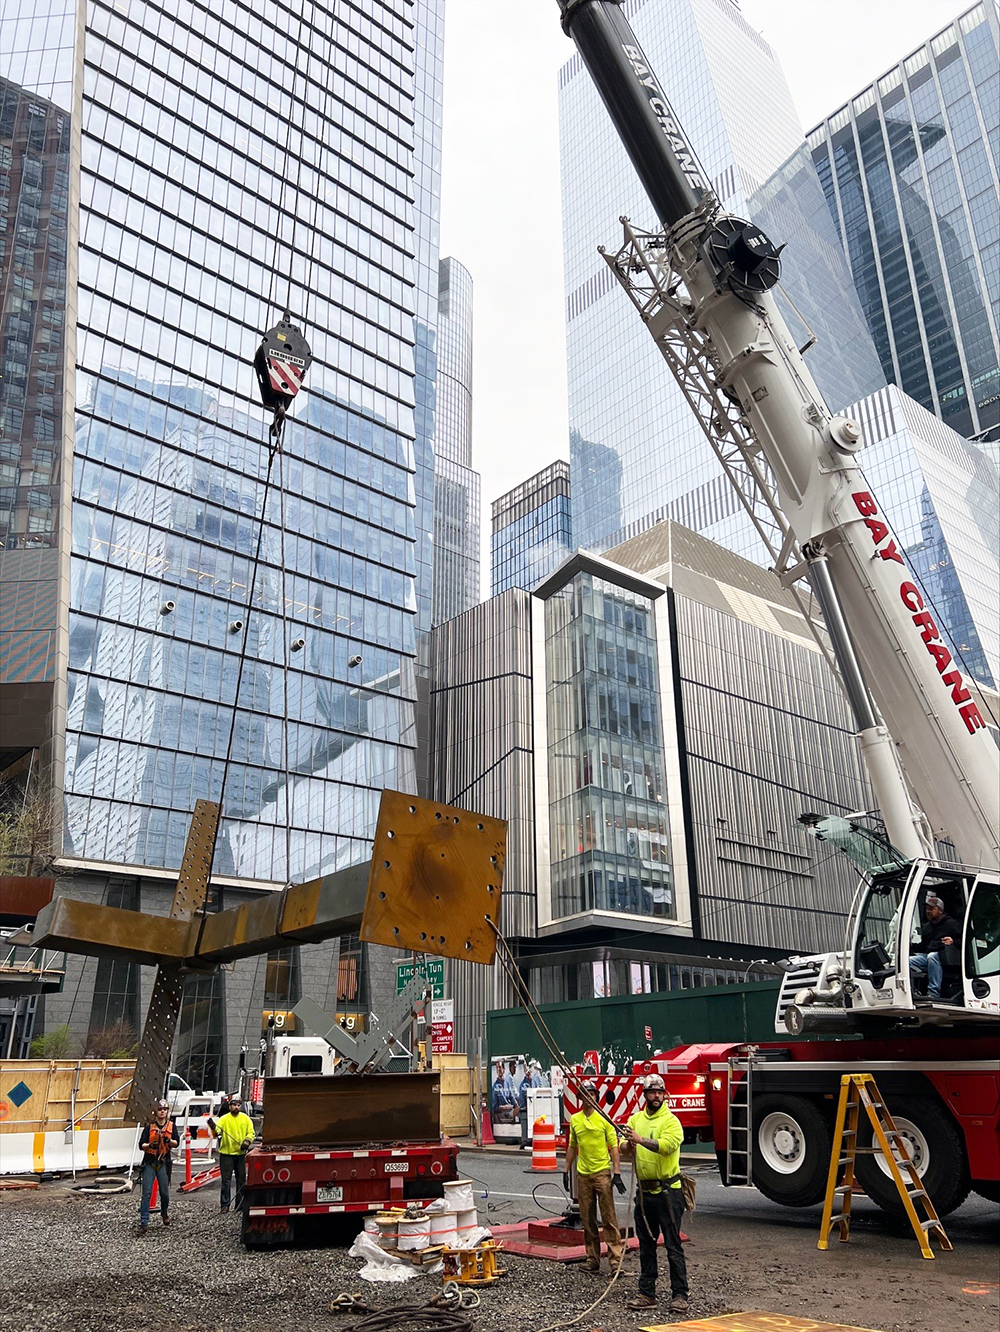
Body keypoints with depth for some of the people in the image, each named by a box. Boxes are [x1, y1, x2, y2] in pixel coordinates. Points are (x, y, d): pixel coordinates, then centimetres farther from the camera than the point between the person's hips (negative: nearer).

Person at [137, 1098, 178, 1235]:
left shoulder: (171, 1126, 4)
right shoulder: (149, 1126, 0)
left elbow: (176, 1143, 6)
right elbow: (141, 1145, -1)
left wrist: (169, 1141, -14)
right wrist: (149, 1145, -21)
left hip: (163, 1162, 1)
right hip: (149, 1162, -1)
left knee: (164, 1192, 8)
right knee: (146, 1193, -7)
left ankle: (165, 1214, 35)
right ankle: (144, 1223, -3)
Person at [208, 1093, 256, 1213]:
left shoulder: (245, 1118, 6)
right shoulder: (224, 1119, -4)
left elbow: (251, 1132, 7)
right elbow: (217, 1130, -18)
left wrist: (247, 1141, -10)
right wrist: (213, 1128, -40)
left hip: (241, 1153, 3)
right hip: (226, 1153, -3)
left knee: (241, 1180, 9)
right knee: (226, 1180, -2)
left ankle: (240, 1204, 19)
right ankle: (224, 1205, 5)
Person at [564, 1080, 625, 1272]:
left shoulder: (604, 1119, -4)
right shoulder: (574, 1119, 7)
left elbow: (613, 1147, -4)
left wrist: (617, 1172, -10)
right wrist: (566, 1170, 13)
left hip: (602, 1172, -4)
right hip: (583, 1175, 4)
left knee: (609, 1218, -4)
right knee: (588, 1220, 9)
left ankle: (615, 1258, -1)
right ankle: (592, 1260, 17)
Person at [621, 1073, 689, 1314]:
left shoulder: (671, 1121, -9)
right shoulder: (635, 1119, 9)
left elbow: (667, 1144, -26)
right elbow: (624, 1147, 5)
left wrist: (641, 1139, -34)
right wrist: (629, 1144, -17)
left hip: (667, 1192, -6)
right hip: (644, 1192, 6)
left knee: (673, 1246, -2)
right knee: (646, 1245, 13)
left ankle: (680, 1295, 5)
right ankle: (647, 1294, 22)